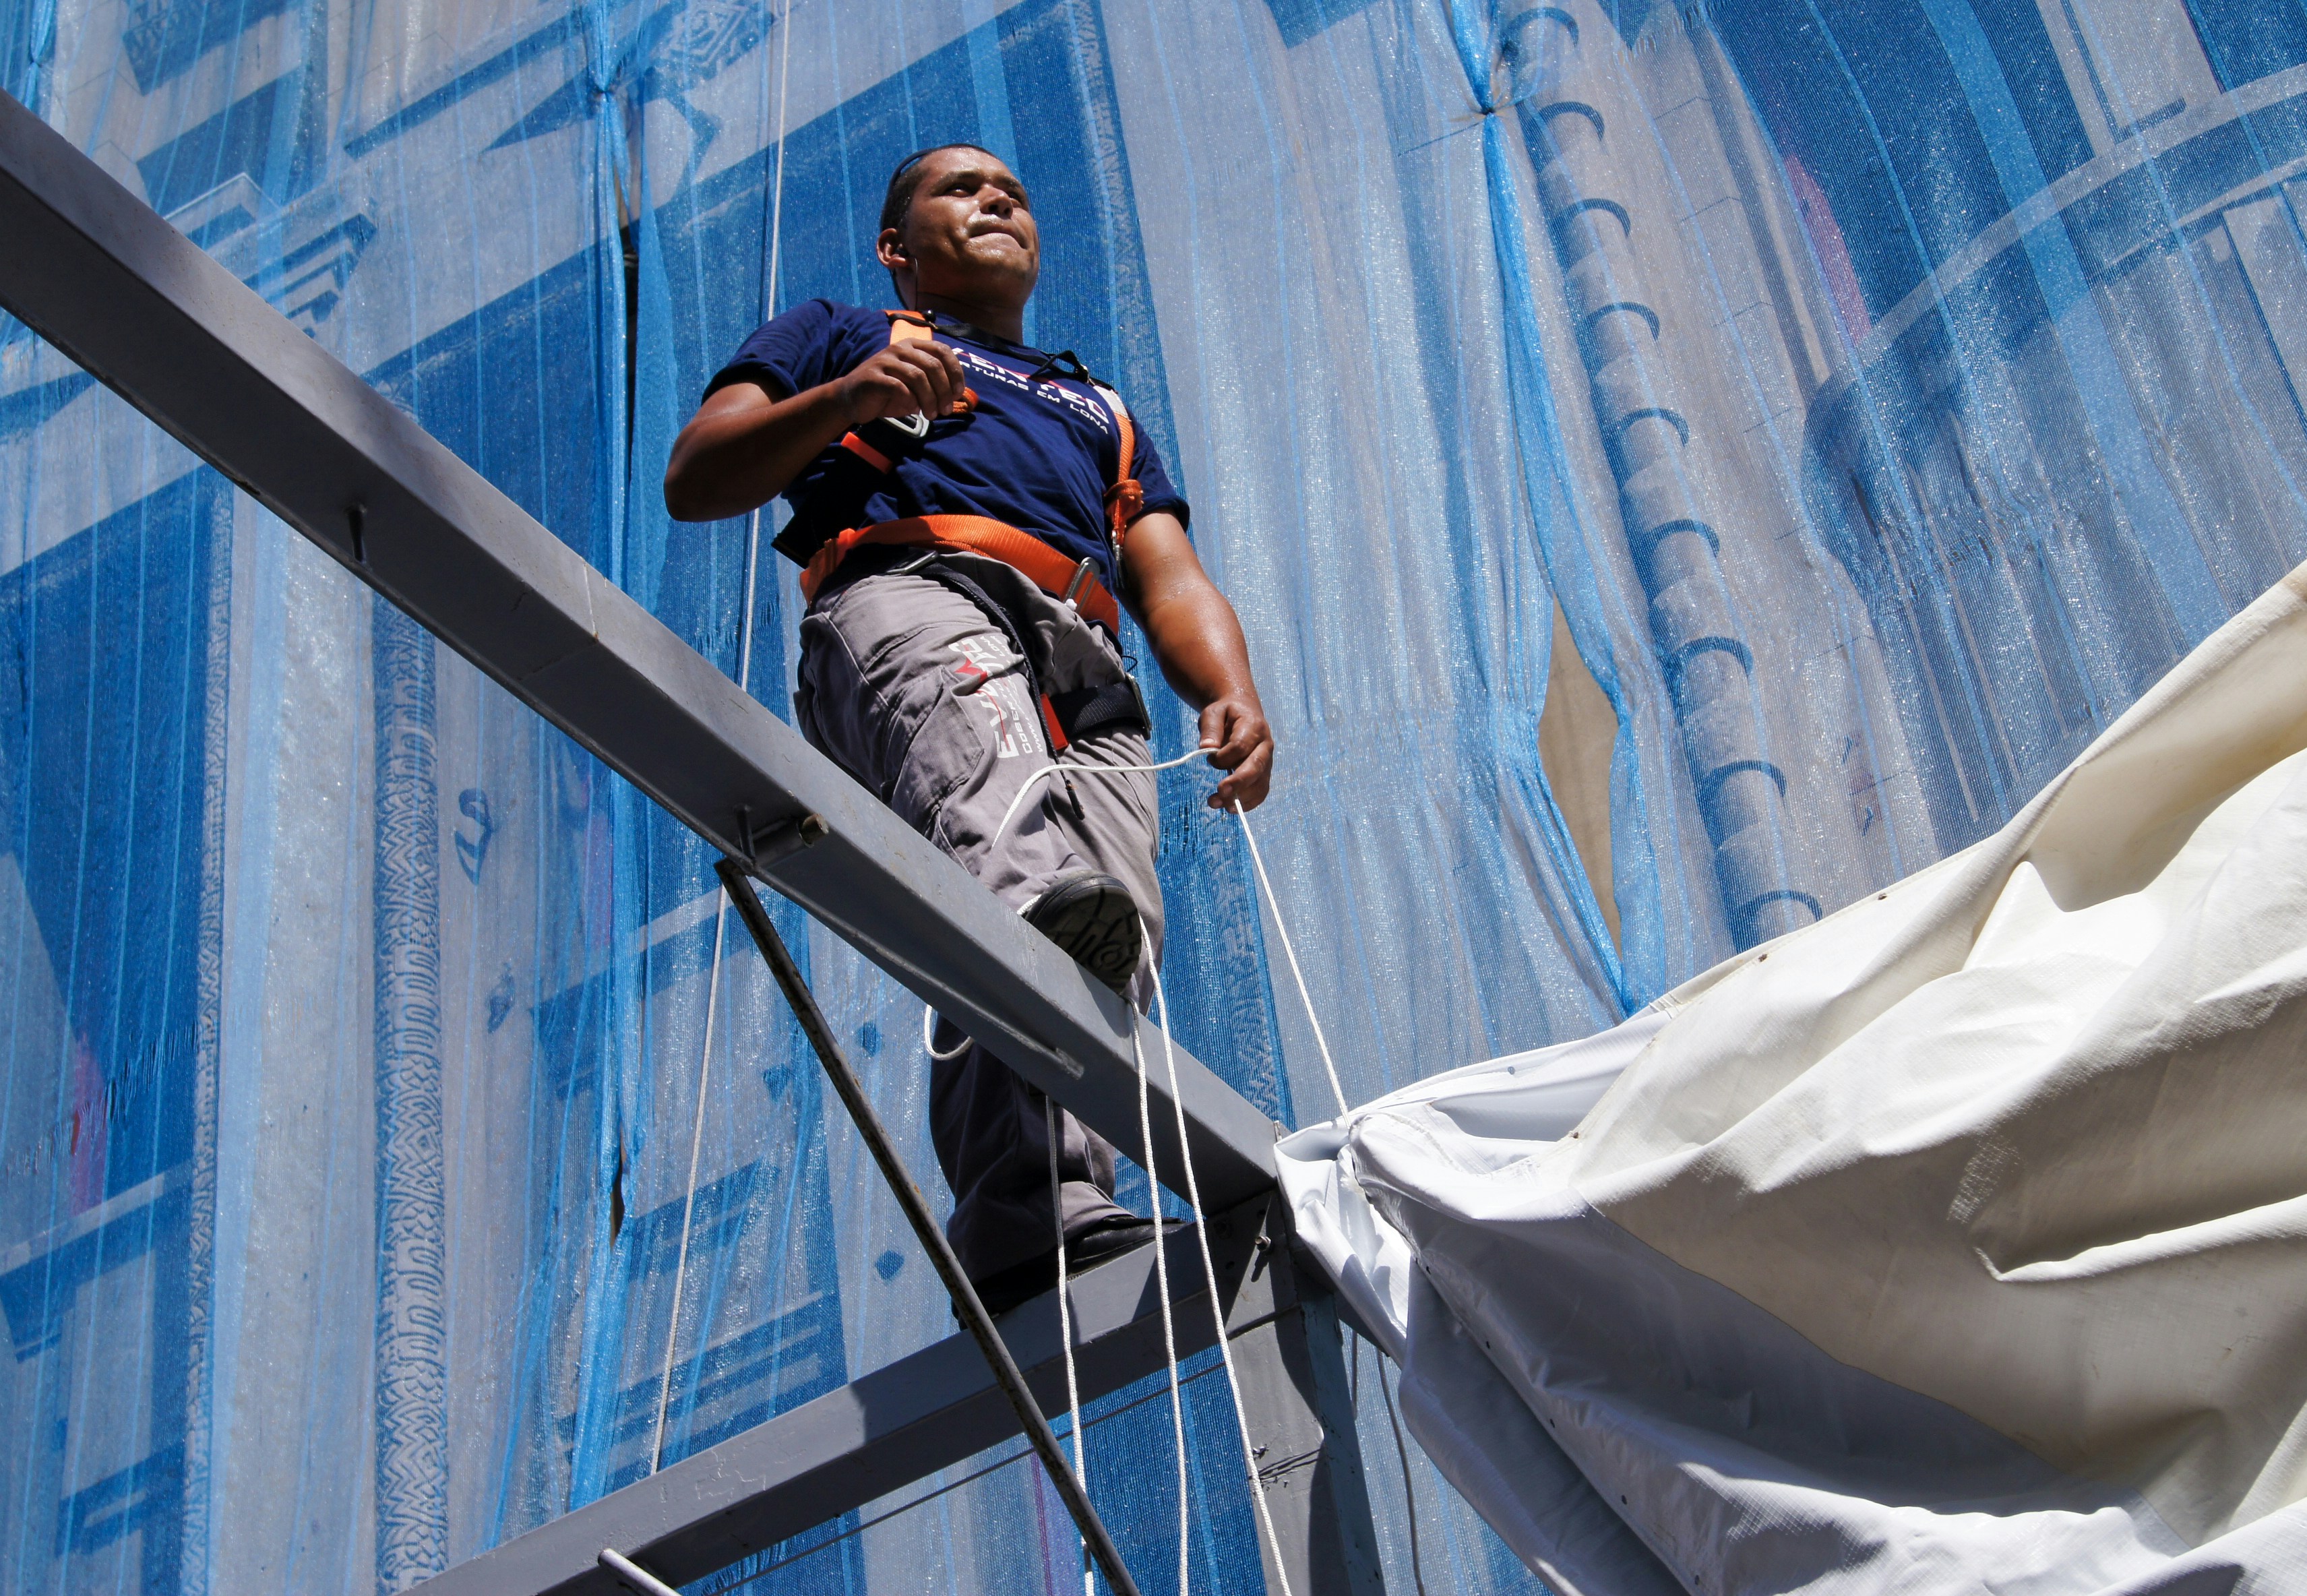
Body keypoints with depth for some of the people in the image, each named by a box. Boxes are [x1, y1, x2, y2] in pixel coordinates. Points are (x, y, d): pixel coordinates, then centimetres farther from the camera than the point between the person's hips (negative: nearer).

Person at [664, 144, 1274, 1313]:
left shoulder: (1101, 412, 44)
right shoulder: (837, 337, 35)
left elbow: (1171, 576, 28)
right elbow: (693, 482, 20)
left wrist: (1232, 697, 4)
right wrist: (846, 398, 1)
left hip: (1086, 680, 4)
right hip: (905, 592, -3)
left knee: (1110, 950, -27)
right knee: (966, 705, -43)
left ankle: (1030, 1230, -47)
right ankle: (1027, 897, -72)